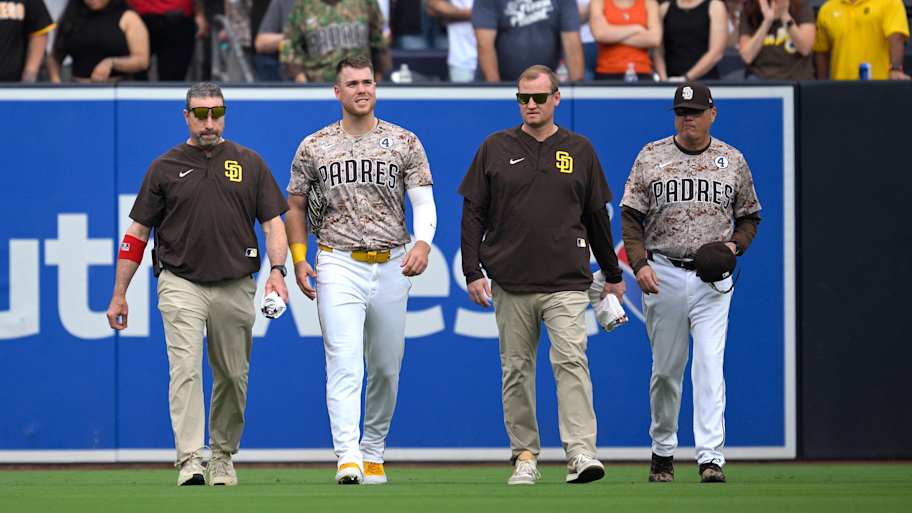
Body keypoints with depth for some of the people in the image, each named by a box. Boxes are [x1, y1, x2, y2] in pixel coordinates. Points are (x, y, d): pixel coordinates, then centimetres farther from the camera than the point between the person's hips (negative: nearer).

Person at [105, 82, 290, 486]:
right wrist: (119, 295, 6)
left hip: (235, 286, 2)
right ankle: (190, 461, -21)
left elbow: (272, 221, 7)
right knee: (185, 370, -15)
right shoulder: (165, 168, 6)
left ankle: (223, 457, 22)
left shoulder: (249, 163, 8)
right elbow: (137, 232, 9)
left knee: (233, 377, 7)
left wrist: (277, 270, -10)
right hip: (181, 284, -2)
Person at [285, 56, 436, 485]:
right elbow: (296, 205, 14)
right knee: (344, 362, -15)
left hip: (391, 267, 2)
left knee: (387, 368, 9)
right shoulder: (314, 147, 5)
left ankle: (373, 454, 25)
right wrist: (299, 260, 2)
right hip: (338, 266, -2)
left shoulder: (404, 143, 5)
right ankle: (347, 458, -24)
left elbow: (423, 201, -1)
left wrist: (423, 244, -20)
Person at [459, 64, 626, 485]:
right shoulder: (496, 149, 7)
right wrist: (473, 272, -1)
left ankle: (580, 454, -22)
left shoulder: (579, 151, 9)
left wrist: (612, 274, 19)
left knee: (571, 361, -15)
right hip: (510, 284, 1)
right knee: (516, 370, 6)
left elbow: (597, 215, 16)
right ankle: (524, 455, 14)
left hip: (566, 283, -1)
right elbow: (473, 214, 7)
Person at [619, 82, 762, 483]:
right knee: (666, 368, 7)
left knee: (710, 366, -12)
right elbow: (631, 217, 3)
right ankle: (662, 451, 23)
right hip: (662, 275, 1)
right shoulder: (651, 157, 4)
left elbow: (750, 216, 16)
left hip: (712, 278, -1)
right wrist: (639, 263, -10)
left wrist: (735, 245, -4)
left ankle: (711, 459, -17)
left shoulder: (732, 161, 7)